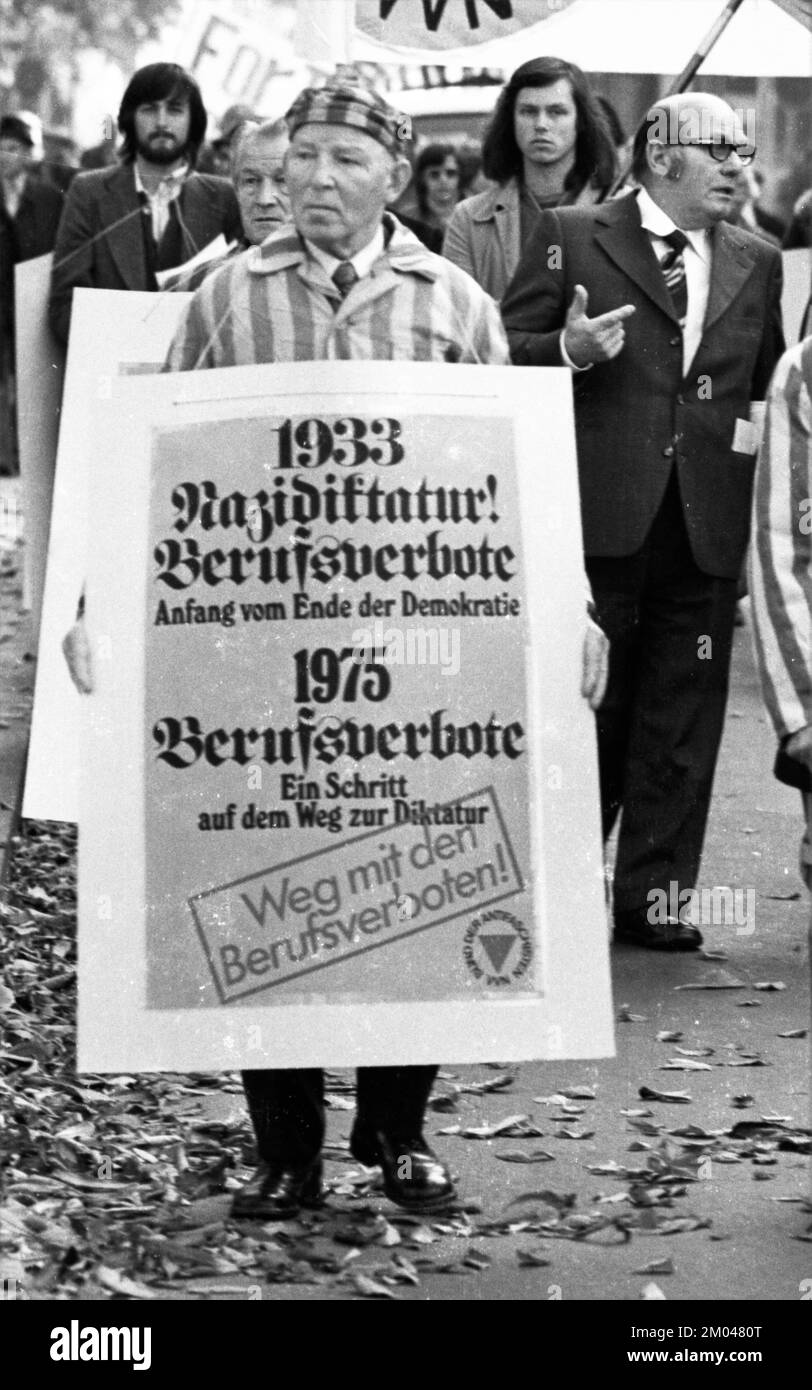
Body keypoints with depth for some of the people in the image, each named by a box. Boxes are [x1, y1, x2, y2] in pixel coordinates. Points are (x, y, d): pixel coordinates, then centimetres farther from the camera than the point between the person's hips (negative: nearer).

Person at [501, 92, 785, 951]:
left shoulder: (756, 265, 16)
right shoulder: (572, 239, 3)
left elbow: (766, 383, 25)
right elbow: (501, 352, 0)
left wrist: (759, 433, 6)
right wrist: (569, 349, -18)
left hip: (706, 526, 4)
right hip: (597, 520, -4)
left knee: (682, 723, 5)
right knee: (584, 709, 2)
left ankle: (653, 898, 12)